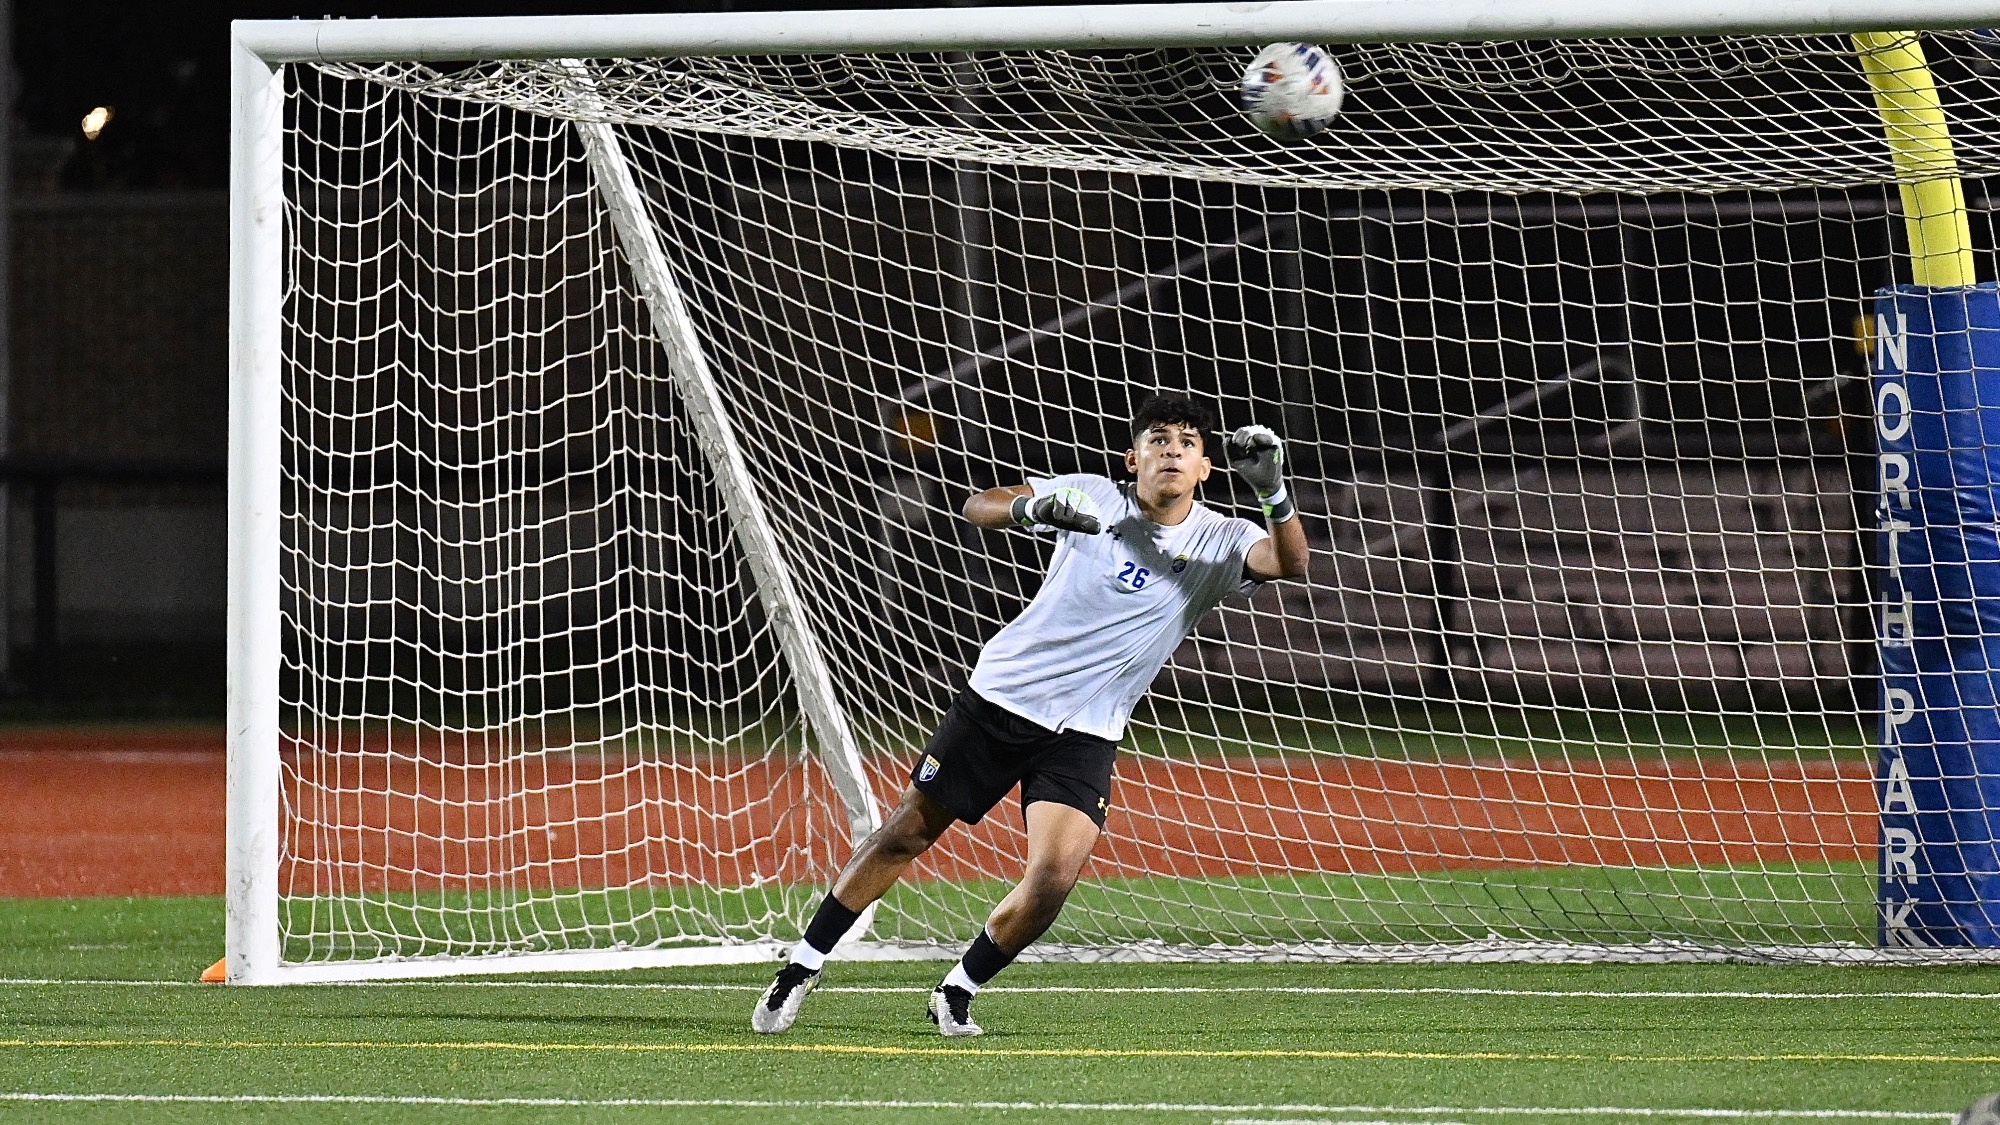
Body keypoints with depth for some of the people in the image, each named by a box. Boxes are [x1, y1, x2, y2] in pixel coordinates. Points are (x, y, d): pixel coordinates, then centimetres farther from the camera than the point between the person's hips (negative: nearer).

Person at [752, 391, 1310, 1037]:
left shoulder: (1219, 544, -6)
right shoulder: (1093, 498, -7)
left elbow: (1290, 562, -24)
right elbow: (979, 508, -14)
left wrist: (1273, 492, -42)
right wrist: (1031, 507, -36)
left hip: (1083, 736, 1)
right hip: (1000, 695, -1)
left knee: (1054, 877, -17)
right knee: (904, 837, 5)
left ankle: (958, 994, 6)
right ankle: (802, 969, 21)